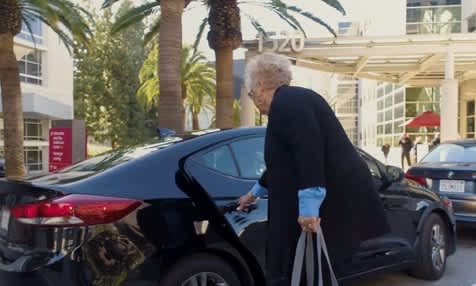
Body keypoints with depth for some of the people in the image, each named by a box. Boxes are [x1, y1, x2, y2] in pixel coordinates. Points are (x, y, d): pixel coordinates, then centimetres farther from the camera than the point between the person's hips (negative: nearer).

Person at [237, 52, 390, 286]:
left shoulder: (285, 103, -12)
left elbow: (309, 152, -26)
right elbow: (284, 160, 30)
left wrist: (309, 206, -29)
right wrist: (256, 192, 40)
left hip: (332, 203, -10)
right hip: (333, 202, 10)